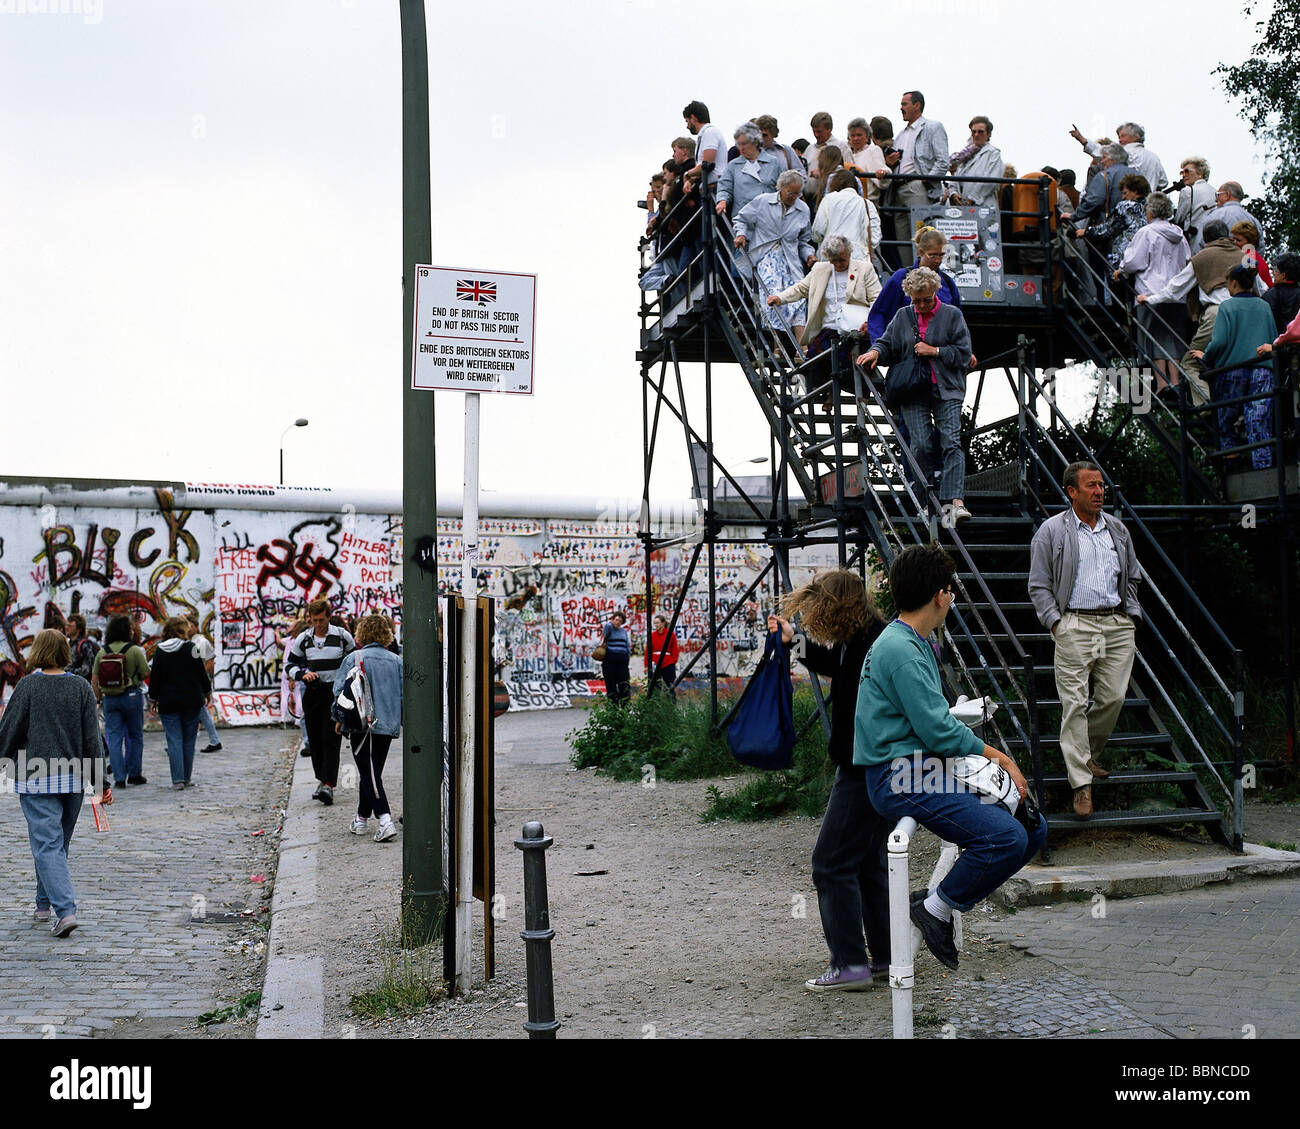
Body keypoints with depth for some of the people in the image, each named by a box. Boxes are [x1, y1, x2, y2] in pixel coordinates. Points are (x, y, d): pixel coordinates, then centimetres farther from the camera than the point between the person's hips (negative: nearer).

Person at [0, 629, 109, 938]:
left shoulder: (28, 686, -9)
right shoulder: (81, 687, 1)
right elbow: (93, 738, 1)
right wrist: (99, 782, 6)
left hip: (37, 780, -4)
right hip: (73, 779, 4)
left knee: (47, 845, -6)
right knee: (59, 843, 18)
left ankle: (65, 910, -18)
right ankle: (45, 903, 32)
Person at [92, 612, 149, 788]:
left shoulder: (102, 653, 3)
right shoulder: (135, 650, -10)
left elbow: (94, 680, 4)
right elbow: (145, 674, -8)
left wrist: (100, 698, 13)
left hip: (110, 698, 3)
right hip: (132, 696, -3)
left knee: (114, 737, 5)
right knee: (135, 736, 11)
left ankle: (119, 777, 2)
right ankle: (134, 774, 15)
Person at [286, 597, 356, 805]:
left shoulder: (342, 636, -1)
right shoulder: (303, 639, 6)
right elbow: (291, 664, 13)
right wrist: (303, 674, -7)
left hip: (335, 692, -4)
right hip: (312, 693, 4)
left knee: (331, 739, -11)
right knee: (314, 739, 7)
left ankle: (328, 785, -17)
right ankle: (321, 779, 21)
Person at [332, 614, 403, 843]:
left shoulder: (353, 659, -4)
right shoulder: (396, 661, 5)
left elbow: (340, 690, -3)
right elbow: (404, 693, 6)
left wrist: (340, 719, 10)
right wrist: (401, 719, 18)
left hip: (362, 725, -4)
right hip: (389, 724, 4)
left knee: (370, 774, -6)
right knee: (372, 772, 17)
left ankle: (385, 820, -21)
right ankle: (362, 819, 28)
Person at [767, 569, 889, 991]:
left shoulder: (875, 647, -22)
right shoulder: (859, 642, 9)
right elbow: (834, 665, 30)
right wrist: (794, 640, 27)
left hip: (866, 772, -10)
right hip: (868, 768, 10)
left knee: (832, 864, -4)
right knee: (867, 861, 18)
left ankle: (850, 965, 0)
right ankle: (886, 957, 25)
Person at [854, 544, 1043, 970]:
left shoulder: (918, 643, 17)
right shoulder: (899, 649, -16)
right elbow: (938, 732, -19)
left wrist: (997, 759, 6)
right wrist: (999, 757, -7)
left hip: (933, 769, 10)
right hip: (902, 779, -10)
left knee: (1032, 828, 6)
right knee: (1005, 837, -25)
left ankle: (942, 902, 9)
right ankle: (935, 907, -4)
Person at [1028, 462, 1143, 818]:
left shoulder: (1117, 529, 15)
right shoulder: (1051, 531, 2)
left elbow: (1133, 576, 25)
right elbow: (1039, 585, 2)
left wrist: (1131, 615, 13)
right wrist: (1055, 622, -8)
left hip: (1117, 625, 5)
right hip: (1074, 625, -4)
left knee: (1113, 698, 3)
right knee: (1074, 703, -7)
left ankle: (1087, 757, 28)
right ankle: (1081, 785, -5)